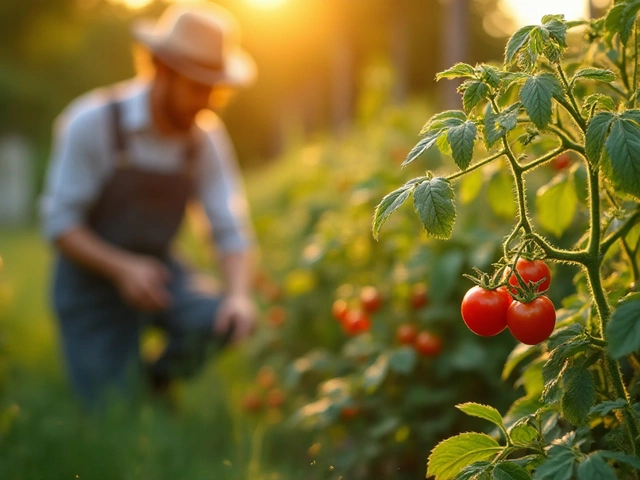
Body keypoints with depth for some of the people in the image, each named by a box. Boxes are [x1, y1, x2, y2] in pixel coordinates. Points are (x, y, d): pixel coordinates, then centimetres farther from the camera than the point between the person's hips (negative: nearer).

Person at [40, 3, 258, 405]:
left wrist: (239, 295, -28)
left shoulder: (207, 136, -9)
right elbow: (60, 225, -18)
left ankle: (159, 379, 6)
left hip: (157, 270, 4)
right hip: (92, 278, -3)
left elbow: (231, 232, -9)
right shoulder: (91, 121, -21)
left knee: (226, 323, -25)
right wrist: (123, 268, -35)